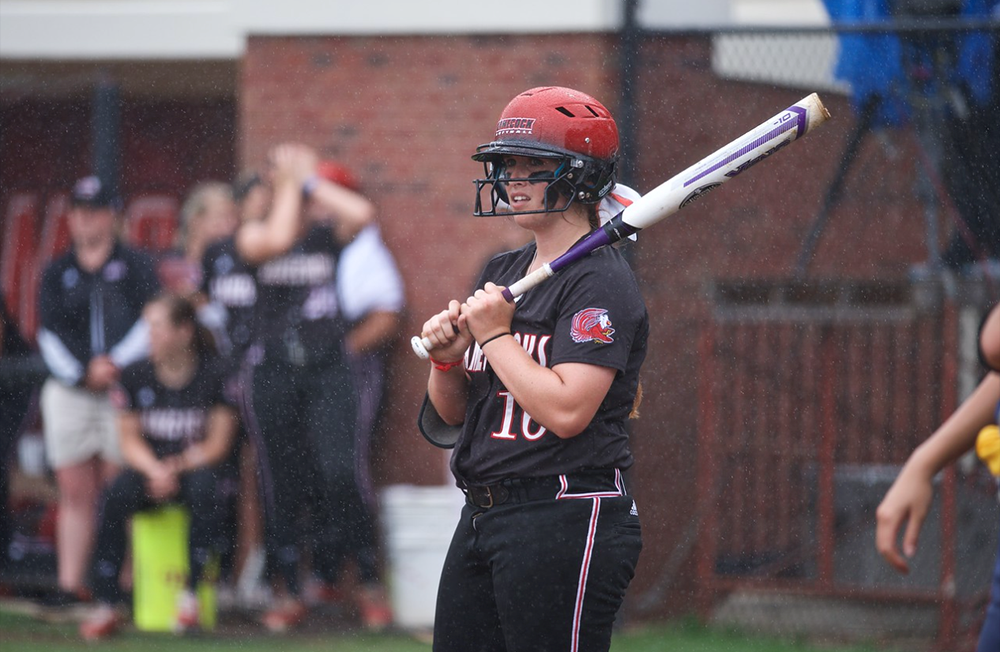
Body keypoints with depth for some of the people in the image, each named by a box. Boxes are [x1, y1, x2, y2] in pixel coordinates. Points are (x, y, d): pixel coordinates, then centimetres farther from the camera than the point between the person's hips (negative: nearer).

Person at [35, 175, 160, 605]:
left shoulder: (135, 267, 8)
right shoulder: (57, 274, 15)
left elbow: (151, 323, -1)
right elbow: (49, 333, 7)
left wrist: (118, 363, -14)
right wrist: (81, 373, -8)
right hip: (68, 392, 3)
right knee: (75, 493, 0)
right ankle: (69, 585, 0)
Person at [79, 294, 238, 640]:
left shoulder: (213, 374, -6)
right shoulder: (135, 375, 2)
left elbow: (218, 443, -6)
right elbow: (130, 439, 5)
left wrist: (175, 467, -17)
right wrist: (155, 470, -15)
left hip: (197, 465, -2)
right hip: (149, 466, 2)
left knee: (204, 491, -38)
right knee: (115, 497, -30)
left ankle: (190, 594, -24)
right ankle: (106, 605, -26)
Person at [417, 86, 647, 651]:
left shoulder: (601, 282, -10)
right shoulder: (502, 273, 16)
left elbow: (566, 411, -22)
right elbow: (450, 415, 19)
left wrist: (495, 335, -11)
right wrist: (447, 358, -2)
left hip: (567, 524, -9)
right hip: (483, 519, 9)